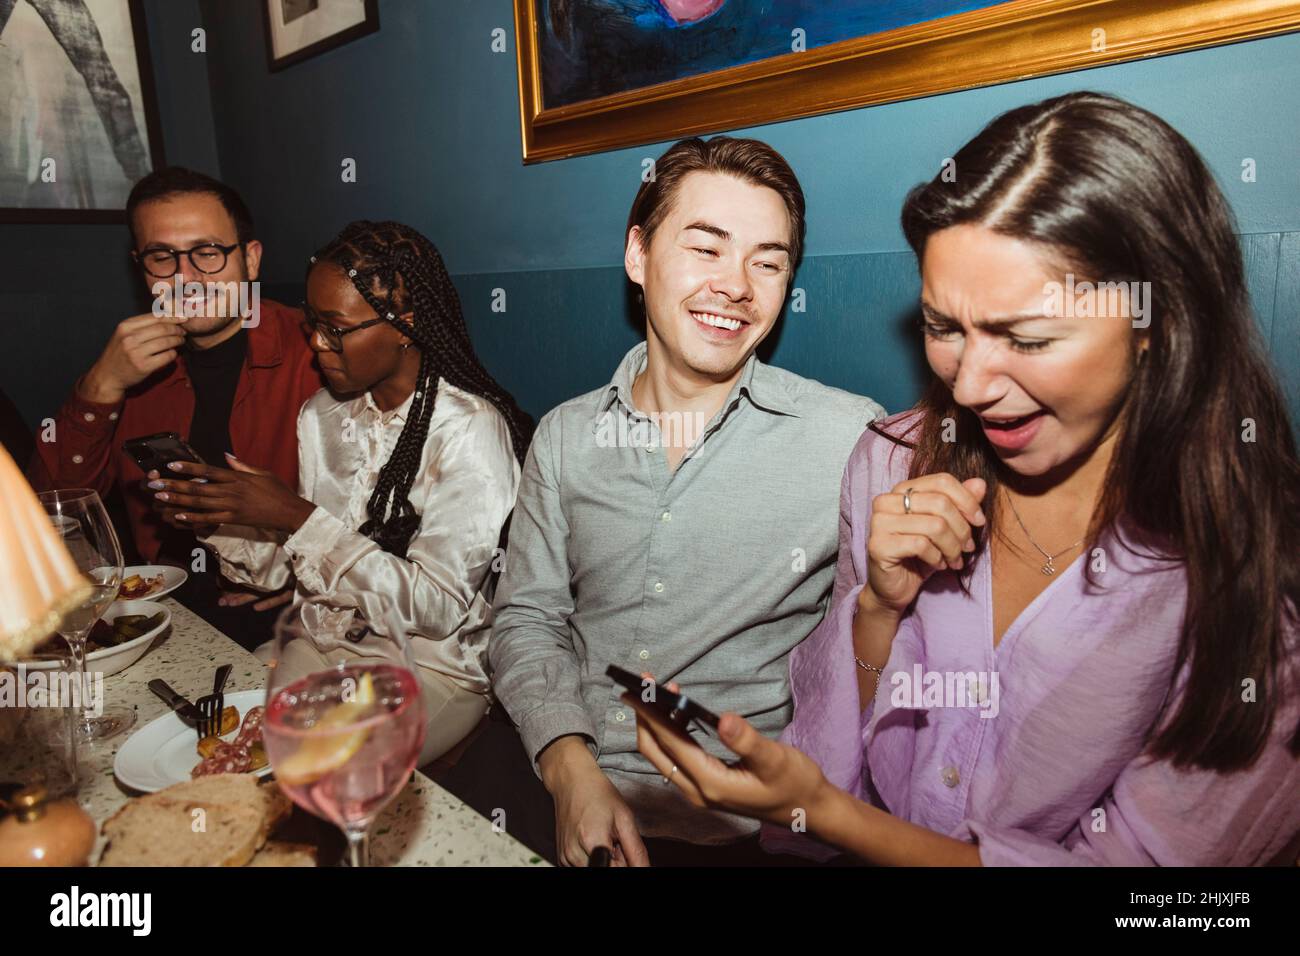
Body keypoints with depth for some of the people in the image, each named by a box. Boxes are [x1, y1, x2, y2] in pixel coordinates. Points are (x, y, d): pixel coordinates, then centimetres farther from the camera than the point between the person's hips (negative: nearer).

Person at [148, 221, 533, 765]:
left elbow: (437, 606, -21)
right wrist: (217, 516, -9)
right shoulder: (322, 414, 5)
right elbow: (292, 567, 10)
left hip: (429, 667, -6)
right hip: (318, 648, 7)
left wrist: (298, 518, -22)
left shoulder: (469, 429, -17)